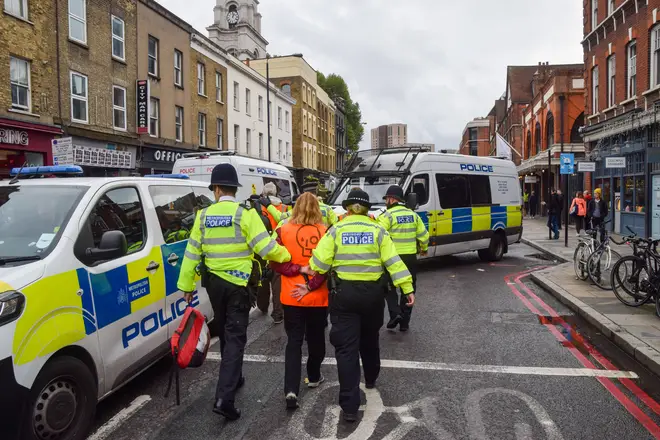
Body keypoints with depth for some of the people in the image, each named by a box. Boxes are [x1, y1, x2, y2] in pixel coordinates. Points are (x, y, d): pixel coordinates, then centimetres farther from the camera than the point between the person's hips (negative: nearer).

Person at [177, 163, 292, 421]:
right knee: (235, 337, -1)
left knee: (224, 334, 21)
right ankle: (224, 398, -9)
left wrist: (186, 285, 11)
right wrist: (287, 256, 1)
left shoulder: (204, 216, 0)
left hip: (214, 282, 4)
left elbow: (192, 253, 3)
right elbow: (265, 248, -18)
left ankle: (233, 378, 39)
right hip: (238, 283, -4)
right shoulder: (245, 214, -13)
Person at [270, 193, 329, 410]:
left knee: (294, 341, 6)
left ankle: (291, 390, -3)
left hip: (291, 297, 0)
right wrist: (311, 285, -13)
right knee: (316, 337, 19)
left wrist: (298, 270, -12)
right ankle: (314, 377, 36)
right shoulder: (324, 232, -6)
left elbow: (276, 262, -8)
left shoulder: (283, 230, -6)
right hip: (318, 297, 1)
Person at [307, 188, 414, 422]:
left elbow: (320, 260, -9)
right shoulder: (377, 230, 0)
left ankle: (350, 406, -3)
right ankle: (371, 379, 48)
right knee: (370, 340, 25)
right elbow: (393, 260, -7)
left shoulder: (336, 230, -2)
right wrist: (407, 287, -6)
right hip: (373, 292, 2)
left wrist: (309, 271, 10)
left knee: (346, 348, 0)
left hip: (344, 293, -2)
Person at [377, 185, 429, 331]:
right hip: (410, 257, 5)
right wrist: (424, 249, 28)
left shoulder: (388, 215, -11)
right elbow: (424, 235, 11)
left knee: (390, 286, 13)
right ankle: (404, 322, 16)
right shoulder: (413, 215, 8)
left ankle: (395, 313, -5)